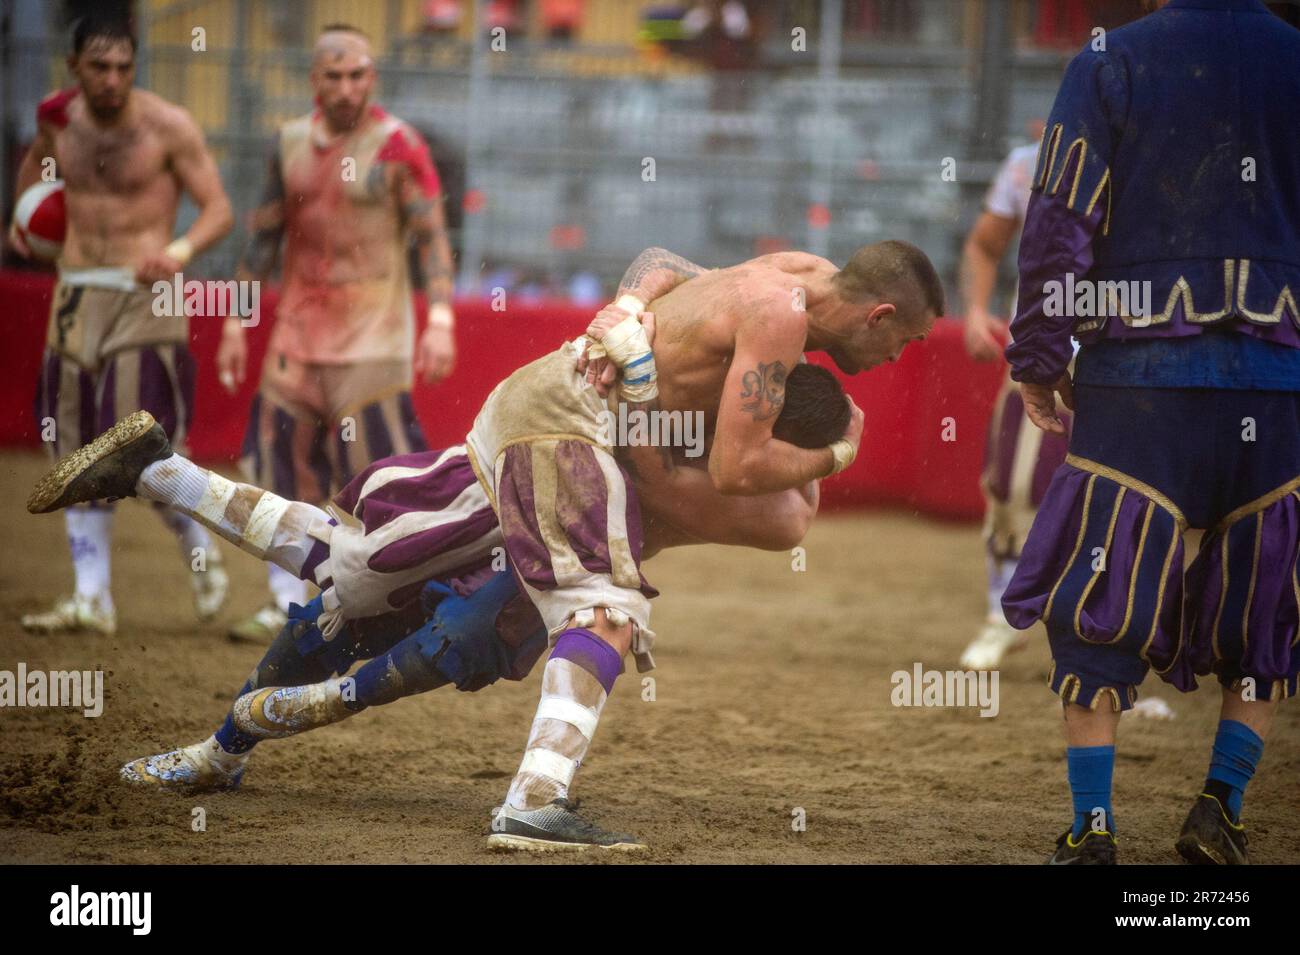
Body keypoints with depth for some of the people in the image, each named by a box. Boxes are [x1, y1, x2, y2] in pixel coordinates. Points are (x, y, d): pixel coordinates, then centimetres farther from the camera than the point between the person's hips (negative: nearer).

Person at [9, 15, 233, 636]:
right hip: (75, 294, 5)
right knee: (77, 454, 5)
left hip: (144, 298, -5)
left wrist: (181, 251, -25)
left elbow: (219, 208, -8)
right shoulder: (58, 118, 6)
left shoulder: (167, 126, -8)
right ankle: (91, 599, 10)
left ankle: (200, 553, 14)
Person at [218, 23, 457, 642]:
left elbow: (431, 236, -10)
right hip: (298, 330, 6)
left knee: (382, 464, -9)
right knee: (281, 461, 5)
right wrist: (236, 322, 13)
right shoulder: (290, 143, 9)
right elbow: (265, 235, 15)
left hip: (372, 336, -6)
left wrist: (440, 321, -20)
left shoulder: (397, 146, -7)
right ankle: (288, 608, 13)